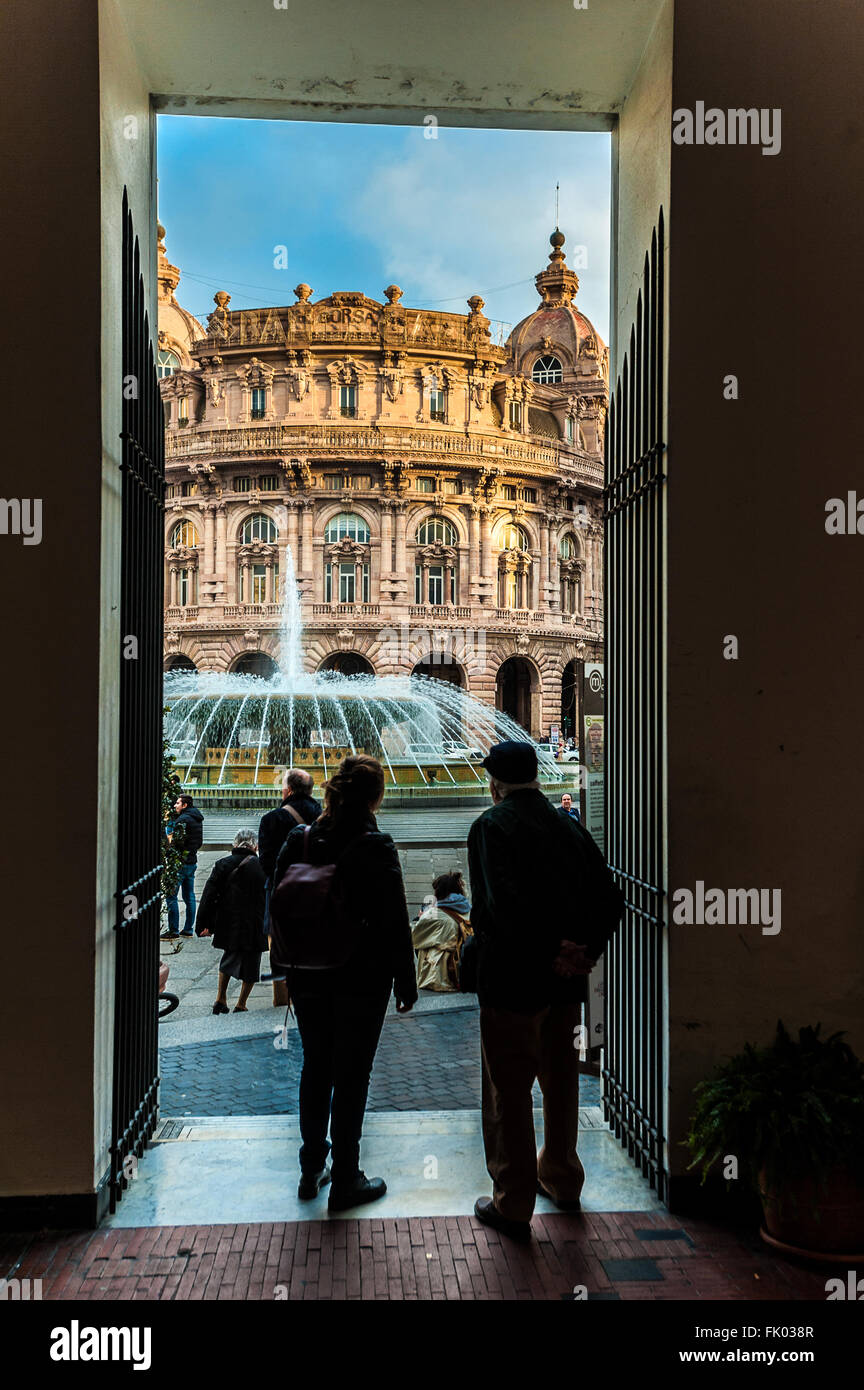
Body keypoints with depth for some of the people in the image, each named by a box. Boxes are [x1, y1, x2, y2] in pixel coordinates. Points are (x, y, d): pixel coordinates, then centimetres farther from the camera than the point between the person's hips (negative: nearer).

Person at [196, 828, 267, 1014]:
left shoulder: (222, 865, -3)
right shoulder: (262, 867, -7)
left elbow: (209, 896, -3)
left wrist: (204, 924, 3)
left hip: (228, 925, 2)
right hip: (255, 927, -2)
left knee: (229, 958, 23)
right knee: (251, 964, 11)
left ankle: (221, 999, 21)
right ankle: (241, 1005, 14)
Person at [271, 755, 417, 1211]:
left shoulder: (298, 842, -3)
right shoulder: (376, 848, -16)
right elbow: (396, 924, -13)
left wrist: (291, 966, 15)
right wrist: (406, 984, -4)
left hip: (308, 980, 4)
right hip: (362, 981, -4)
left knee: (315, 1068, 18)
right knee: (351, 1075, 7)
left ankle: (311, 1170, 29)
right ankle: (345, 1181, 16)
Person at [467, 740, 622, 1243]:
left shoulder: (491, 827, -12)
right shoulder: (568, 824, 5)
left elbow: (502, 905, -25)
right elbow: (609, 898, 2)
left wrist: (546, 954, -16)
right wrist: (583, 951, 0)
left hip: (513, 978, -6)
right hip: (567, 981, 6)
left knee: (509, 1091, 6)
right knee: (561, 1080, 21)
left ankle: (513, 1205, 16)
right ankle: (562, 1179, 38)